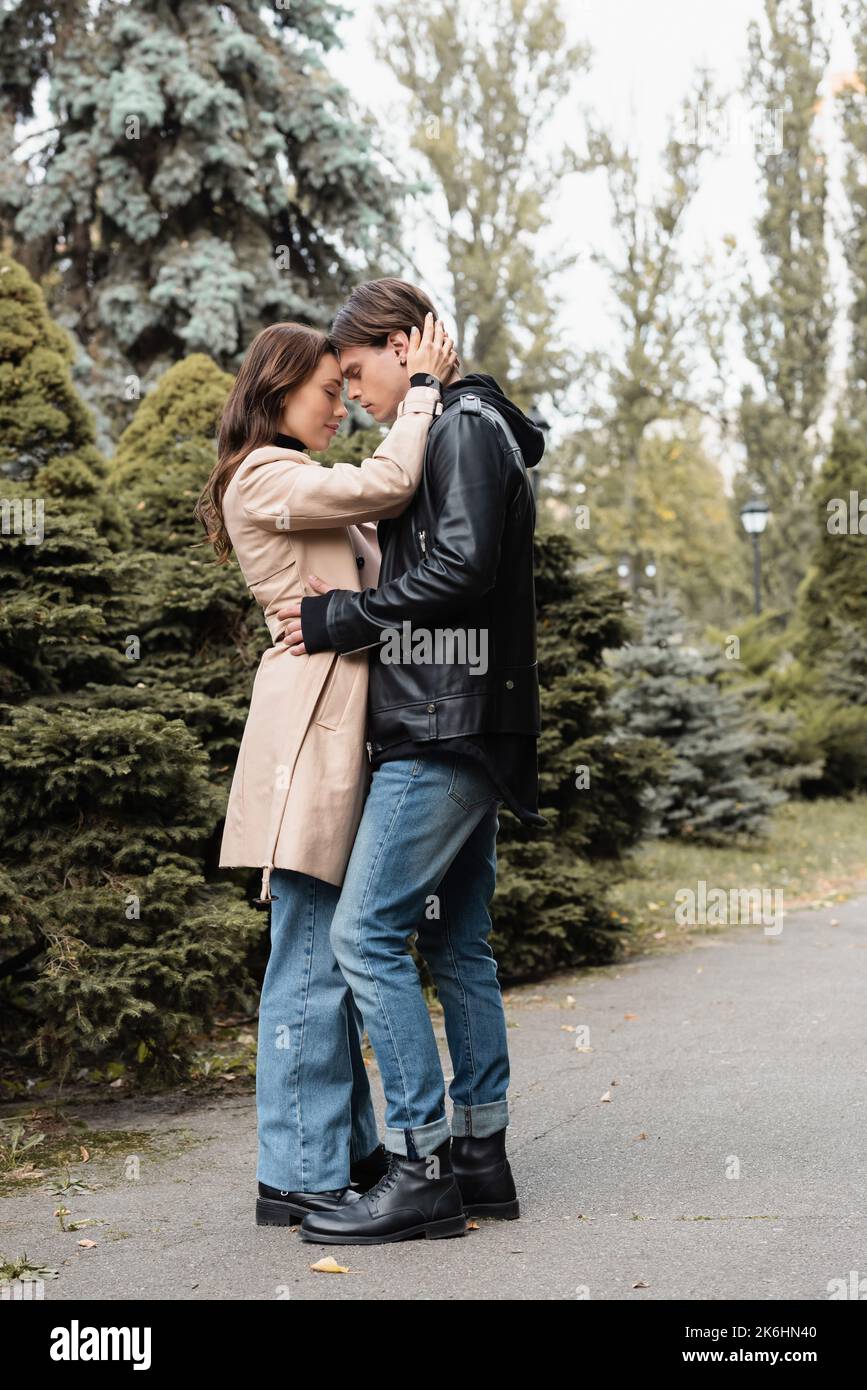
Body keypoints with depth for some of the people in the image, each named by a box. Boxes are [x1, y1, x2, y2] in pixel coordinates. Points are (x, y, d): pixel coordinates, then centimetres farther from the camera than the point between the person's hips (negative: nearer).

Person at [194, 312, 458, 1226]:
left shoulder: (304, 485, 25)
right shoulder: (263, 479, -7)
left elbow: (390, 502, 16)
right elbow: (387, 483, -18)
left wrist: (427, 395, 8)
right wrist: (422, 386, -6)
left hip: (338, 733, 10)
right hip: (307, 732, -10)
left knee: (331, 955, 13)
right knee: (311, 959, -7)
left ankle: (347, 1149, 22)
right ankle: (296, 1177, -1)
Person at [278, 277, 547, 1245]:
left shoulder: (465, 426, -7)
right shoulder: (459, 430, 23)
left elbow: (462, 567, -20)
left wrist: (338, 619, -12)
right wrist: (343, 608, 7)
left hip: (446, 729, -11)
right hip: (458, 729, 11)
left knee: (366, 933, -11)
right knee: (456, 942, 11)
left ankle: (423, 1171, -8)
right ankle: (480, 1157, 17)